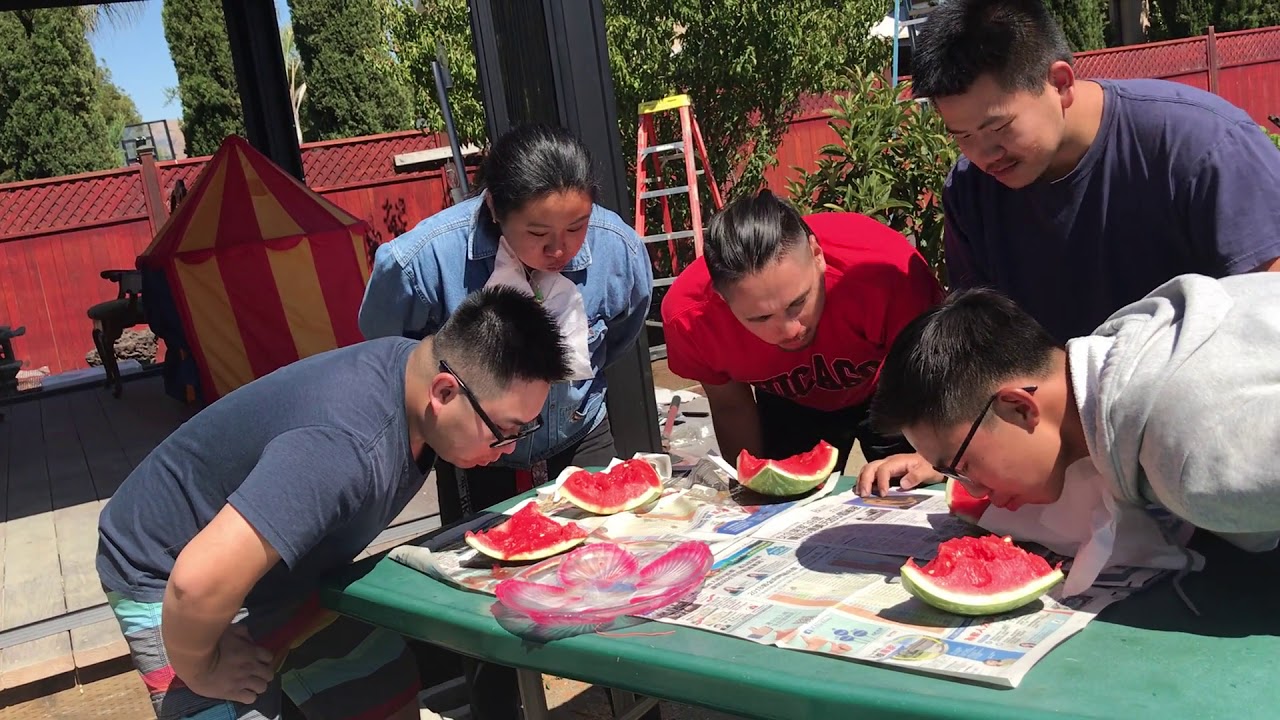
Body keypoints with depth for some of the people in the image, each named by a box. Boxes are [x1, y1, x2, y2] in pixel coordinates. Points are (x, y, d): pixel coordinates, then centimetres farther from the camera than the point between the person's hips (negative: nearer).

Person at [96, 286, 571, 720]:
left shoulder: (418, 363, -13)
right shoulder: (345, 448, -41)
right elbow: (200, 584, -42)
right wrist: (201, 672, -22)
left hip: (288, 566, 8)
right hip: (169, 584, -7)